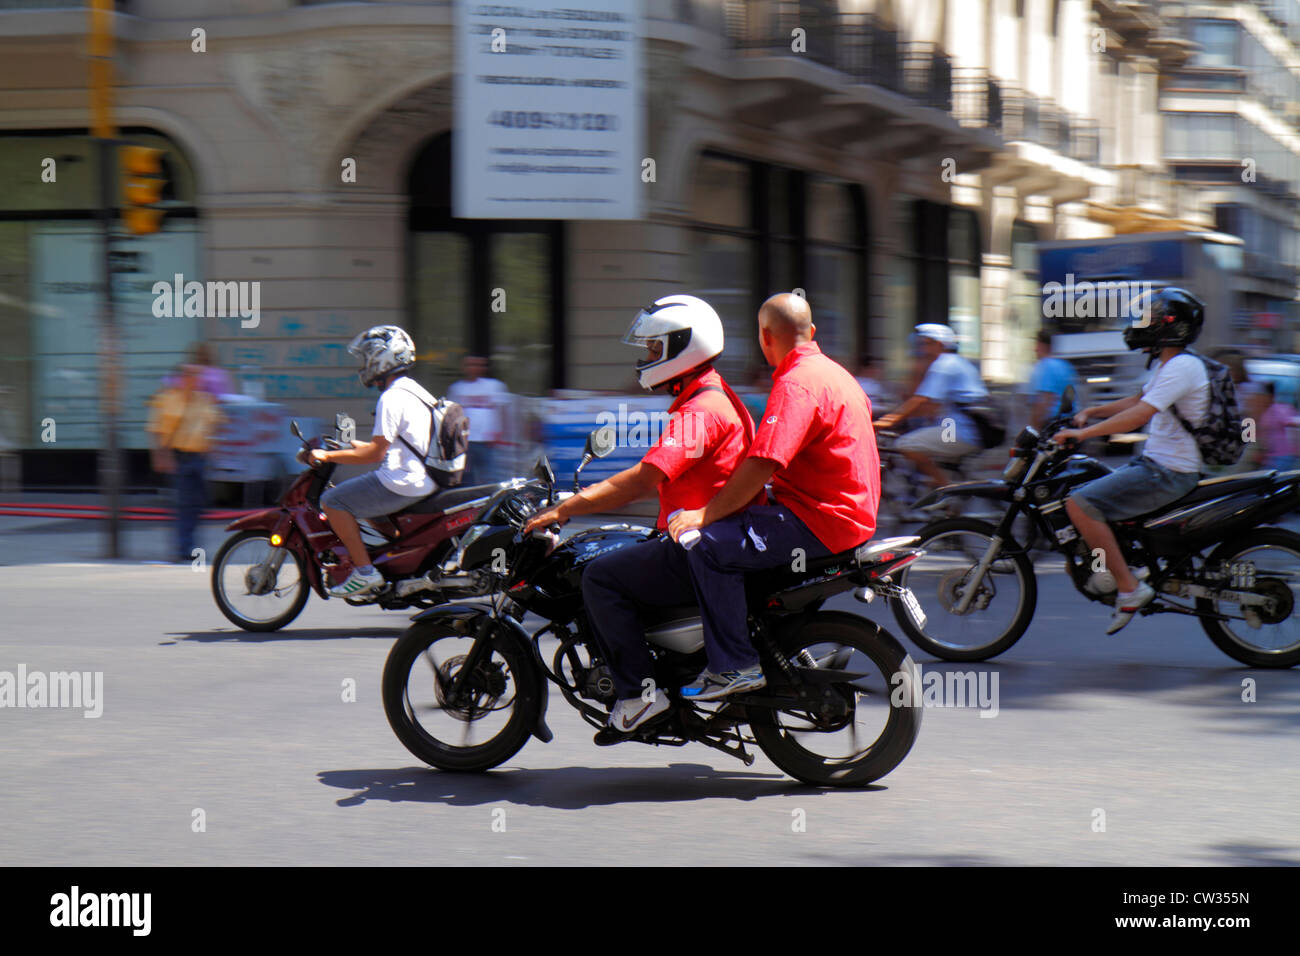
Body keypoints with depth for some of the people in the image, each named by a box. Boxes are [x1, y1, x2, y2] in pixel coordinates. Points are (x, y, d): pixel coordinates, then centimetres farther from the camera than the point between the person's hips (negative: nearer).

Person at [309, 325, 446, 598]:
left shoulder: (392, 398, -16)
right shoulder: (414, 390, 15)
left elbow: (375, 453, -20)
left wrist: (327, 455, -13)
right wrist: (360, 445, 29)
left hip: (402, 483, -10)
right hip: (424, 480, 10)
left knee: (332, 501, -7)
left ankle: (364, 571, -11)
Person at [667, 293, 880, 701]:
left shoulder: (796, 384, -16)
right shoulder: (830, 372, 18)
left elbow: (762, 466, -24)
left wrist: (705, 514, -18)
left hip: (821, 521, -11)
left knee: (708, 544, -20)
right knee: (735, 528, 26)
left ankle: (734, 665, -18)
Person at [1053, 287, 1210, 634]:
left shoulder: (1182, 367, -17)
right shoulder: (1169, 364, 15)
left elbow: (1139, 415, -27)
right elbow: (1137, 401, 29)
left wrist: (1083, 433, -24)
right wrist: (1091, 412, 16)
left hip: (1169, 473, -11)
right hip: (1153, 462, 11)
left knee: (1080, 504, -21)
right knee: (1081, 493, 20)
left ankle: (1129, 588, -20)